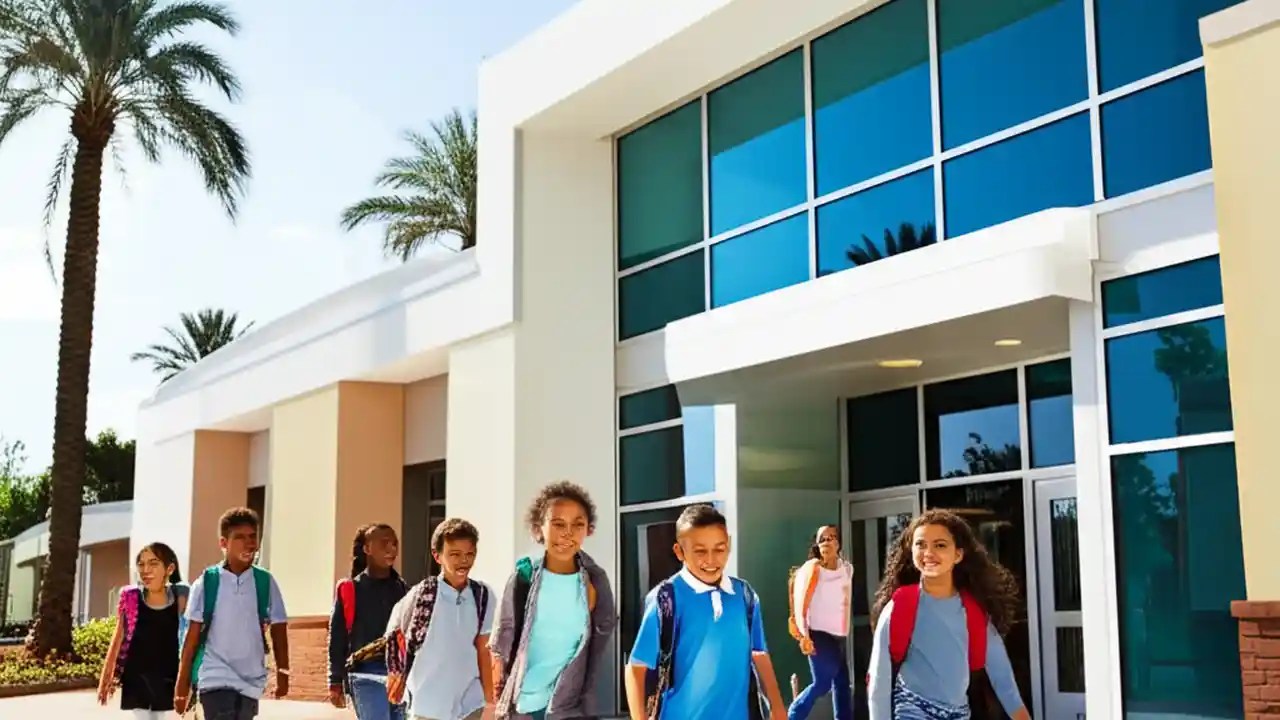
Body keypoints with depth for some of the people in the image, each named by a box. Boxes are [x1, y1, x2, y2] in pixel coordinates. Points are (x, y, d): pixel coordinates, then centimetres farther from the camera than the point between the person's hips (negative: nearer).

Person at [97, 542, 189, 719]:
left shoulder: (180, 598, -3)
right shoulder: (131, 598, 1)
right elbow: (118, 639, 6)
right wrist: (106, 676, 4)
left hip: (168, 683, -2)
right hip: (137, 682, 2)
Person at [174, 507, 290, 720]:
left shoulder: (266, 583, 3)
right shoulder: (206, 583, -2)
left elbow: (278, 631, 7)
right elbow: (192, 636, 0)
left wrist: (282, 672, 4)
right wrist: (182, 684, -1)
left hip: (250, 681, 3)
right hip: (215, 679, -3)